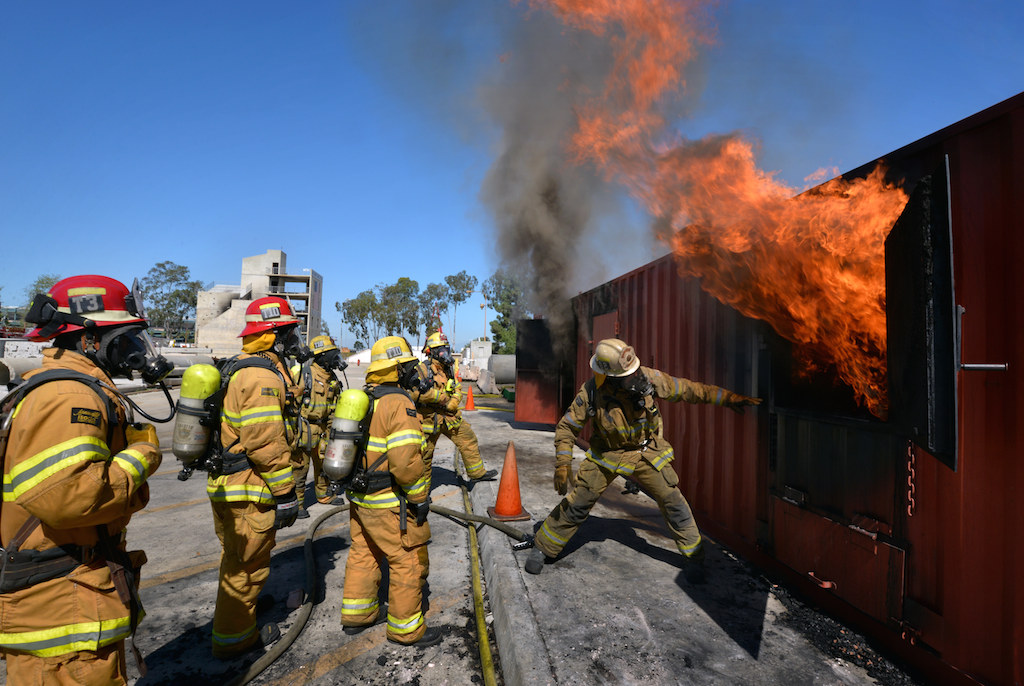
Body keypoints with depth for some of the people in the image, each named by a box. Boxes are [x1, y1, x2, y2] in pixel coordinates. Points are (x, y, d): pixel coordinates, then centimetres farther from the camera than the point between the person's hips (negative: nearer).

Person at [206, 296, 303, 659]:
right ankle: (233, 637, 25)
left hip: (223, 483, 10)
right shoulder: (263, 377, -23)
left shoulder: (237, 368, 11)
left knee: (236, 557, 27)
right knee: (248, 564, 8)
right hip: (248, 491, -10)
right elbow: (266, 444, -27)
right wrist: (285, 492, -20)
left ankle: (235, 612, 47)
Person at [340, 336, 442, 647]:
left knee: (363, 554, 23)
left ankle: (355, 615, 38)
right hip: (388, 503, -9)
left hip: (359, 496, 9)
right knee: (408, 561, 6)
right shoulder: (398, 403, -22)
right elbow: (405, 460, -28)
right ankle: (406, 629, 19)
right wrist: (420, 498, -16)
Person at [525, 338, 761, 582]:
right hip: (606, 455, -1)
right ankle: (542, 548, 17)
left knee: (673, 503, 0)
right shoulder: (591, 392, -24)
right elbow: (566, 427, -14)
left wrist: (728, 397, -6)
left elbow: (687, 389, -9)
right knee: (577, 504, -3)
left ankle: (693, 556, 24)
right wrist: (562, 464, -21)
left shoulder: (648, 378, -21)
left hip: (646, 453, 2)